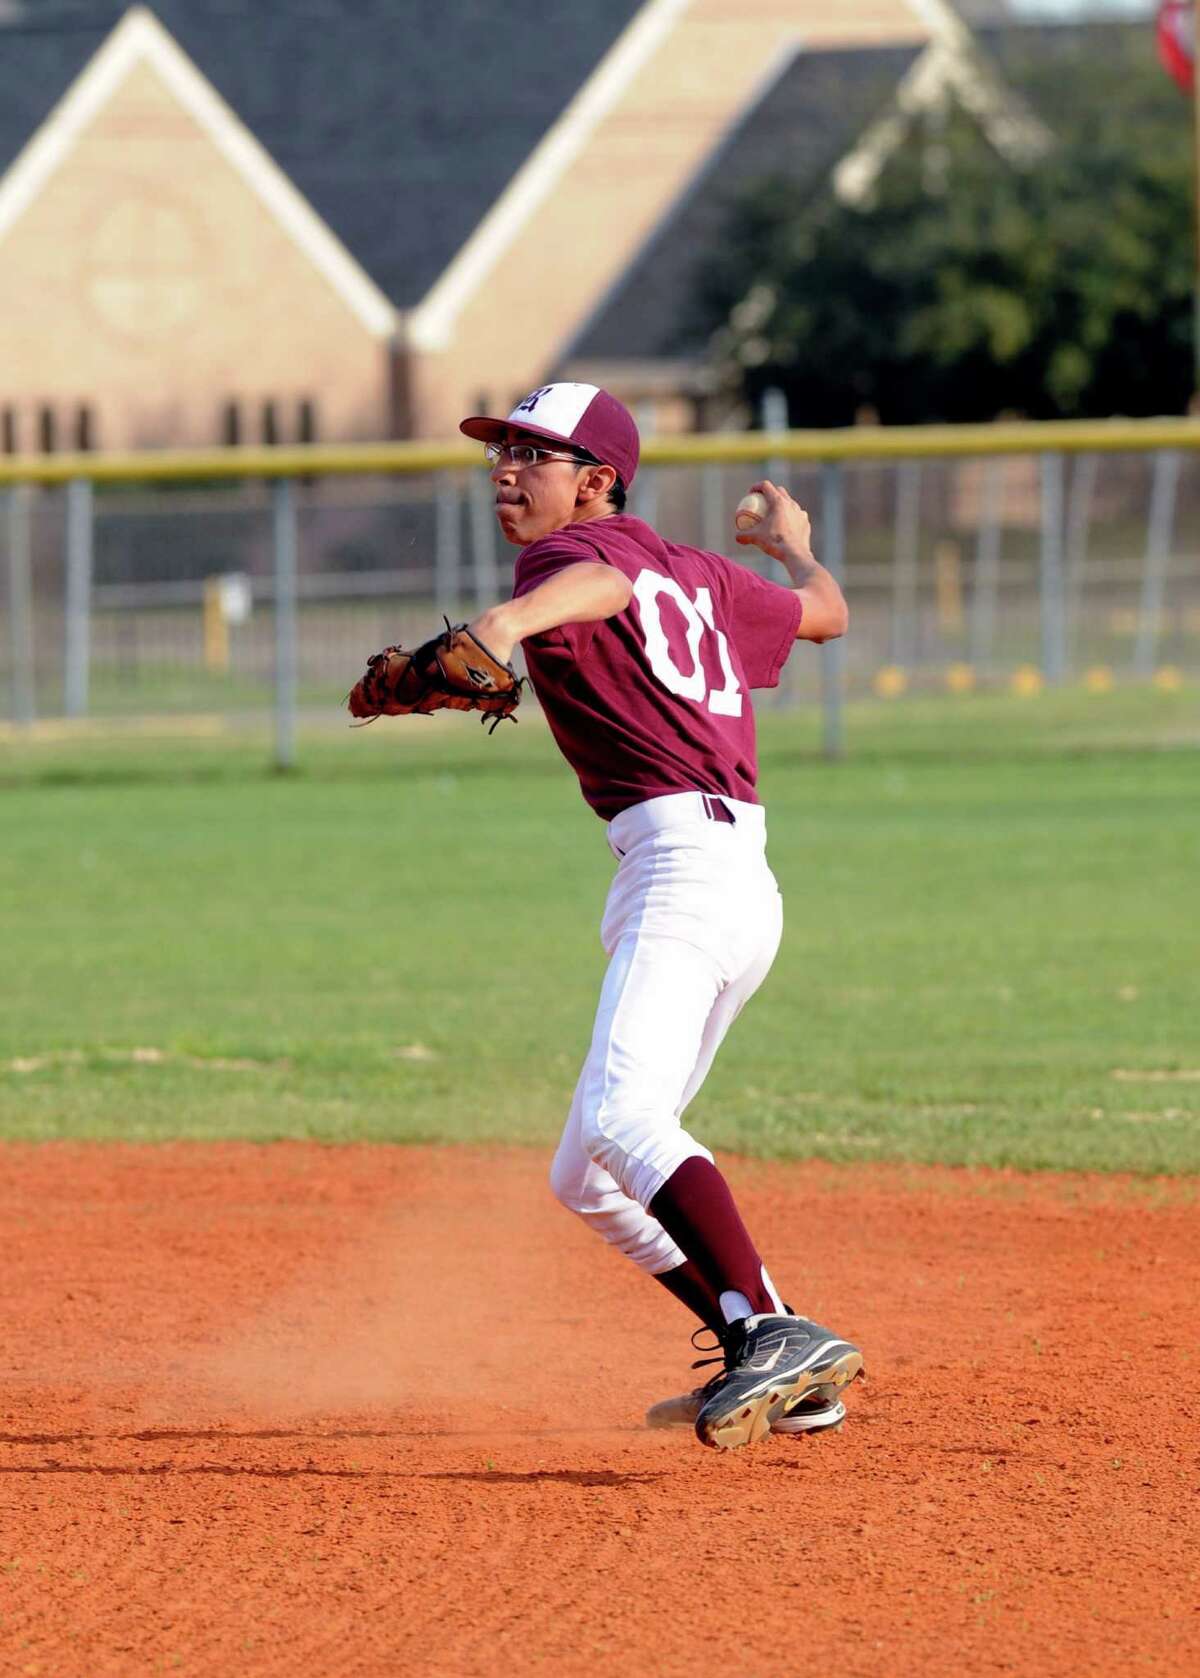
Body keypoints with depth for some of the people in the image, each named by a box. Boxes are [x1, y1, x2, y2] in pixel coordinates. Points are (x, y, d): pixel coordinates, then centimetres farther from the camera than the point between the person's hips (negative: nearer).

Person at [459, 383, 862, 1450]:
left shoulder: (577, 550, -2)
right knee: (589, 1179, 16)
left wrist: (511, 619, -49)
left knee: (621, 1118, -30)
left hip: (685, 866, -10)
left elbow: (602, 582, -28)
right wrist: (795, 549, 61)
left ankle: (775, 1334, -44)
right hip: (743, 885, 10)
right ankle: (776, 1372, 14)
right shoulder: (695, 573, 23)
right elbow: (825, 613, 38)